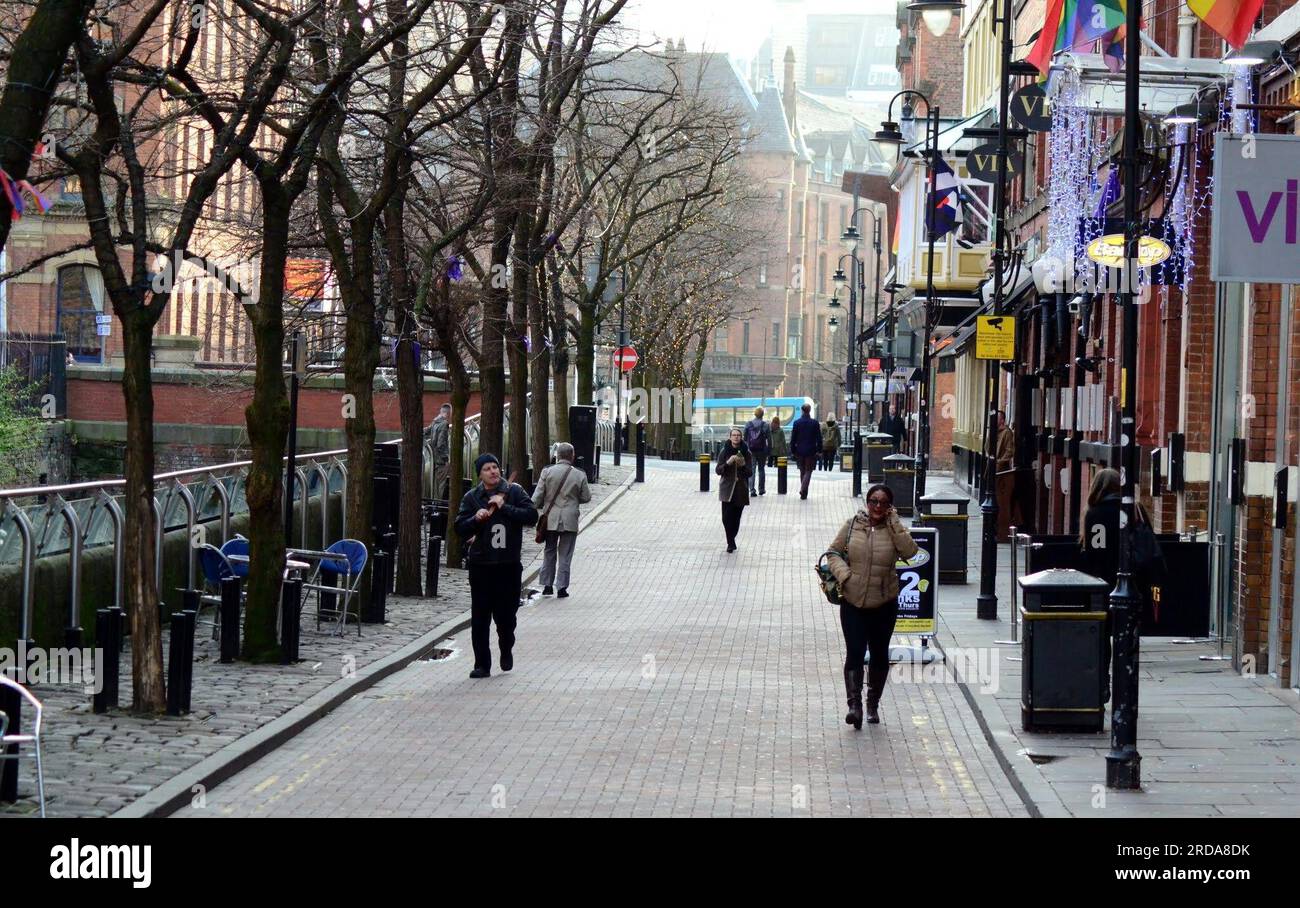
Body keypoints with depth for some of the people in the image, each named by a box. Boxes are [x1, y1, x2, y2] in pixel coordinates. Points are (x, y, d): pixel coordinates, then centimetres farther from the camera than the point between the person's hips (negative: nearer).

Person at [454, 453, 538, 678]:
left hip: (509, 565, -1)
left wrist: (504, 507, -14)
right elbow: (460, 529, 2)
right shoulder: (472, 497, 4)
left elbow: (531, 516, -9)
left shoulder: (514, 492, 2)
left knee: (506, 614, 7)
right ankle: (482, 664, 5)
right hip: (481, 565, 1)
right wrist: (476, 519, -17)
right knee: (479, 618, -1)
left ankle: (506, 650, 35)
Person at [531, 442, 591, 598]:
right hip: (570, 520, -1)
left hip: (550, 519, 1)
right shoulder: (579, 475, -5)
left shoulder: (547, 472, -5)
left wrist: (535, 510, 10)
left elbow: (537, 497, -5)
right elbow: (586, 497, 4)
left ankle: (547, 585, 17)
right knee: (565, 555, 6)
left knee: (549, 552, 16)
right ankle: (562, 587, 5)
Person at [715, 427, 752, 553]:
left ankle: (731, 542, 22)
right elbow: (718, 470, -3)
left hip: (741, 490, 1)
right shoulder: (724, 452, 0)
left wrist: (743, 465, -18)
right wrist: (728, 463, -19)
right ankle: (731, 543, 0)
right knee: (726, 517, -12)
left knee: (736, 518, 4)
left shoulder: (746, 453, 3)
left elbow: (750, 472, 2)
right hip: (727, 489, -1)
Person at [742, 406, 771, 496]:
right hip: (762, 450, 0)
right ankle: (761, 489, 19)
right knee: (761, 469, 14)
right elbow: (769, 439, -4)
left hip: (751, 450, 0)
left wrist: (745, 448, 11)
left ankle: (752, 490, -8)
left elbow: (745, 438, 3)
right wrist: (769, 450, 2)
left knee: (751, 470, 1)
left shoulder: (748, 424, 0)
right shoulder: (766, 425, -4)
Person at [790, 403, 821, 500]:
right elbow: (819, 438, -4)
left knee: (802, 471, 13)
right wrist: (819, 450, 3)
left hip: (800, 451, 2)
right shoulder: (814, 423, -7)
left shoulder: (797, 423, -3)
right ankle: (803, 489, -21)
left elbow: (793, 438, 0)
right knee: (808, 471, 2)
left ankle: (804, 494, 17)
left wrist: (793, 451, 6)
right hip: (811, 451, -2)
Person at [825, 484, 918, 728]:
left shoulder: (893, 529, -1)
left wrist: (893, 522, -16)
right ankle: (855, 704, -16)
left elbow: (909, 551, -17)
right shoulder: (852, 525, 0)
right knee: (855, 653, -11)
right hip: (853, 603, -1)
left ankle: (873, 705, 26)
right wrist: (843, 573, -13)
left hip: (884, 604, 1)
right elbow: (834, 553, 6)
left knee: (879, 654, 12)